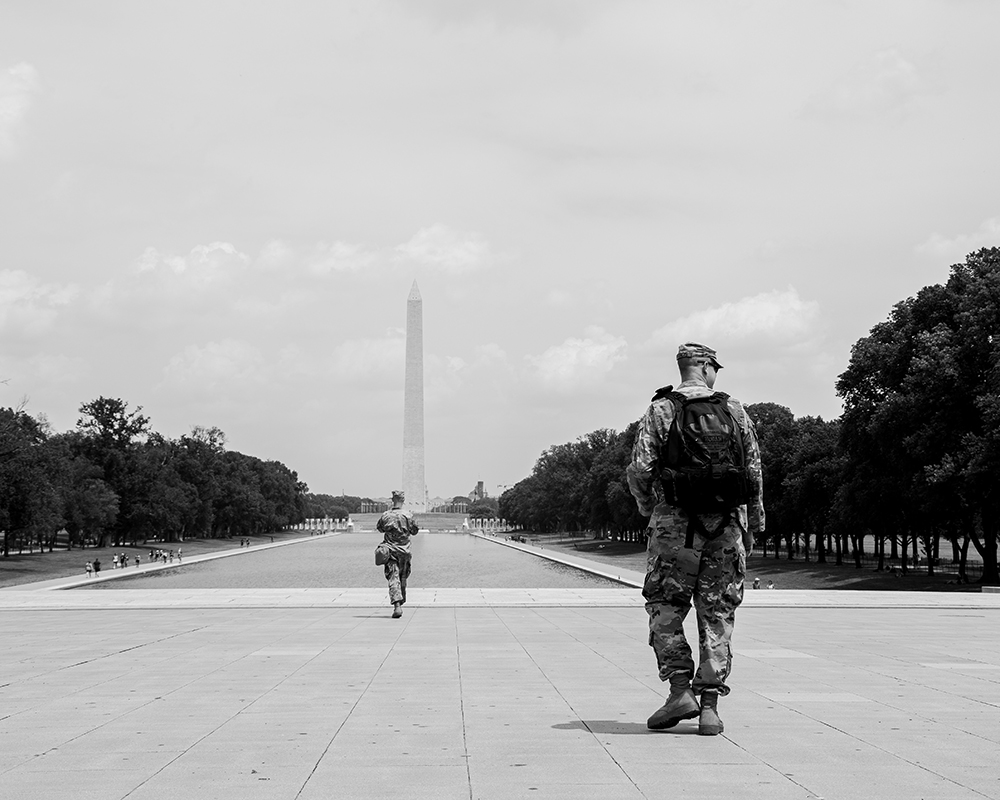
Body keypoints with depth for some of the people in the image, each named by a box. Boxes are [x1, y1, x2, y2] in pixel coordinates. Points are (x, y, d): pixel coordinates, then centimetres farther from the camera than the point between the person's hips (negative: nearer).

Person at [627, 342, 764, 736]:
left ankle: (680, 690, -2)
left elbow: (640, 469, -8)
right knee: (717, 615, 6)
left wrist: (648, 507, 11)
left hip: (675, 523, -2)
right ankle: (710, 704, 4)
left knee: (665, 609, 9)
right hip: (726, 526, 2)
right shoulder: (734, 411, 6)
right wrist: (754, 525, 17)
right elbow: (754, 472, 7)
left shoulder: (661, 411, -1)